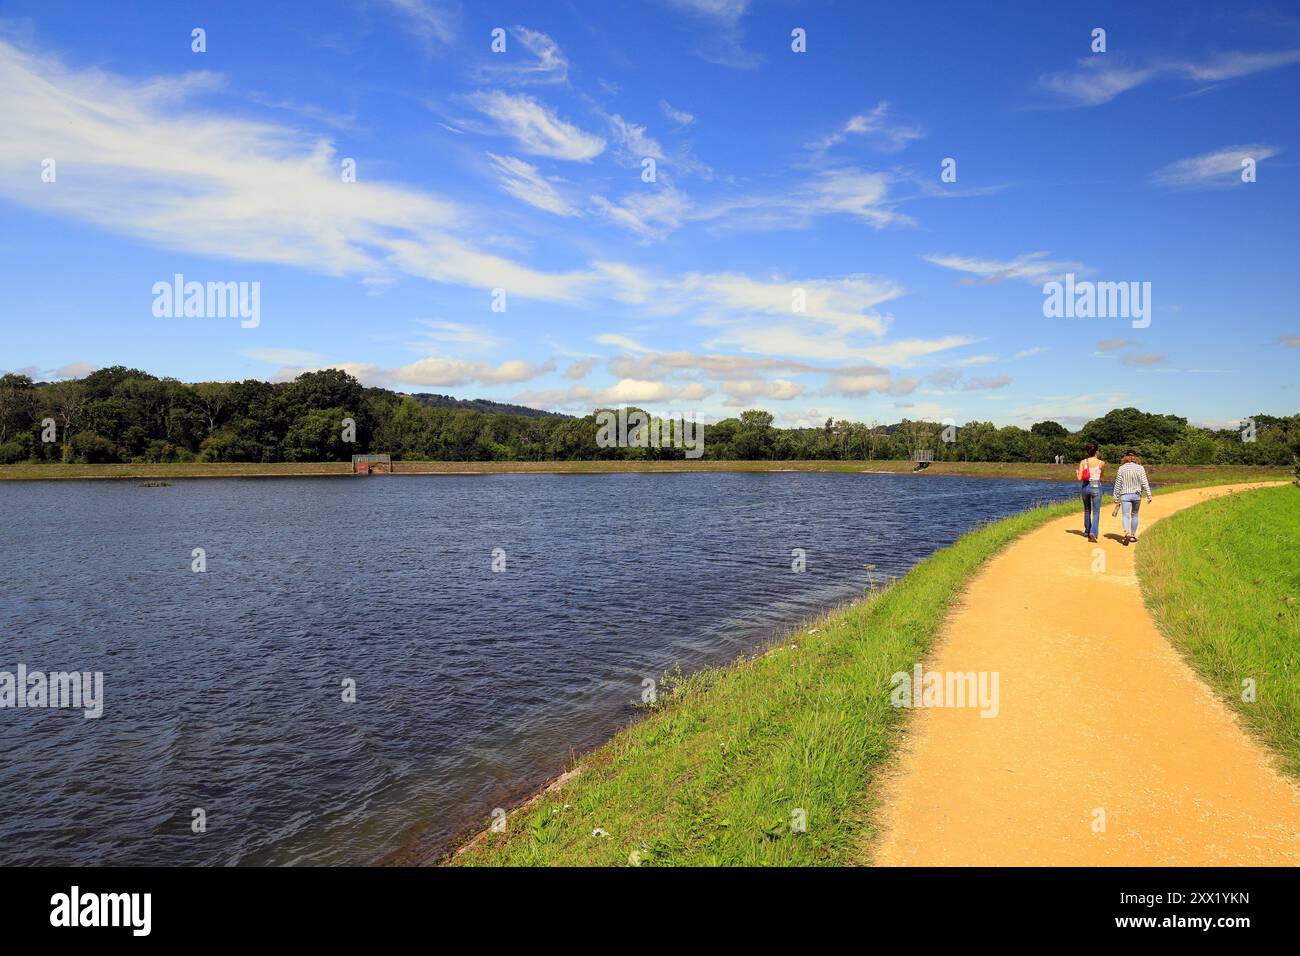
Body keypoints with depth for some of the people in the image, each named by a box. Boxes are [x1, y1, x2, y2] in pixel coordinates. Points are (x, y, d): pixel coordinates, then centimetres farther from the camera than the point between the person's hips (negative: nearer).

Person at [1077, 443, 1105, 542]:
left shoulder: (1083, 462, -4)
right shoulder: (1101, 463, -6)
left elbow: (1079, 478, -7)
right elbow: (1101, 477, 8)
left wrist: (1078, 473, 13)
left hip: (1086, 487, 3)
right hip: (1096, 487, -3)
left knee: (1087, 510, 20)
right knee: (1096, 512, -1)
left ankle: (1087, 531, 31)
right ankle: (1093, 533, -19)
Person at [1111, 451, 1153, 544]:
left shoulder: (1121, 468, -1)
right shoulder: (1140, 468, 0)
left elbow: (1118, 485, 0)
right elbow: (1145, 483, -5)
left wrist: (1116, 499, 5)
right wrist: (1148, 496, -2)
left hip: (1125, 495, -1)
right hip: (1137, 495, 1)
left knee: (1125, 515, -6)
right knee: (1134, 515, 17)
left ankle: (1127, 533, -30)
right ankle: (1133, 535, 22)